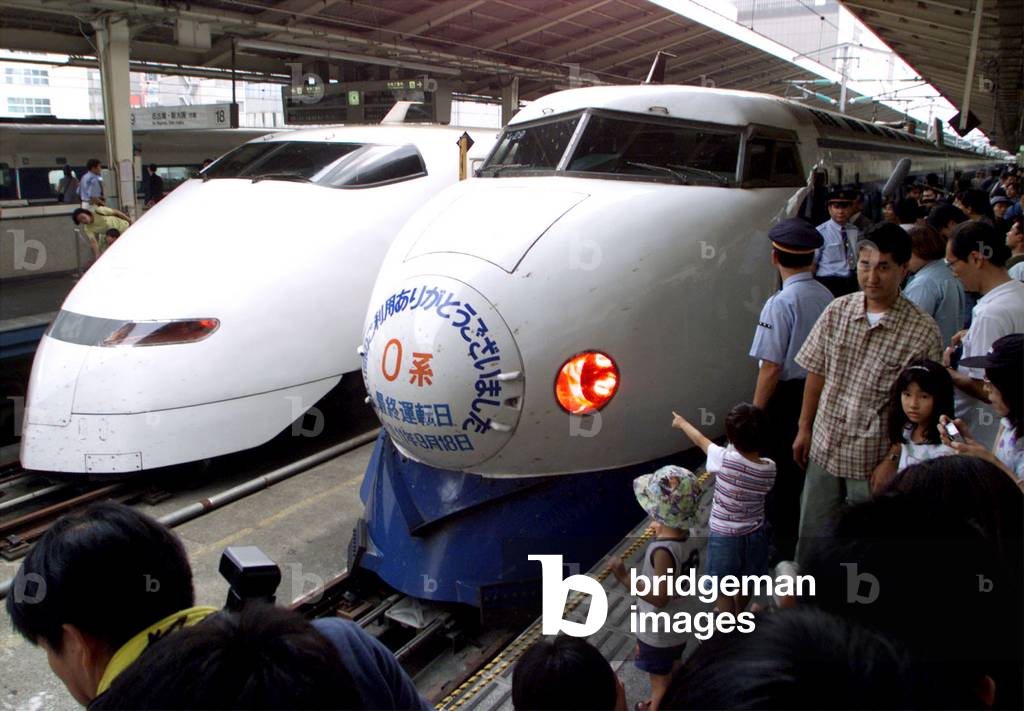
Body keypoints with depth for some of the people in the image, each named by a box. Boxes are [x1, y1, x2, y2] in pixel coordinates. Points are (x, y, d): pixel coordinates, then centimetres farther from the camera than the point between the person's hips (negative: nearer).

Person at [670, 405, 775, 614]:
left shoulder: (725, 459, -26)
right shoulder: (769, 468, -17)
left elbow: (700, 439, -8)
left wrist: (682, 423, 10)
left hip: (724, 537, -5)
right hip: (754, 536, 5)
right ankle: (736, 614, 53)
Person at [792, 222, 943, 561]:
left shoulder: (923, 332, -15)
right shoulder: (837, 311, -3)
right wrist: (805, 428, 10)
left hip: (876, 460, -4)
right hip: (825, 447, 4)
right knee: (811, 533, 18)